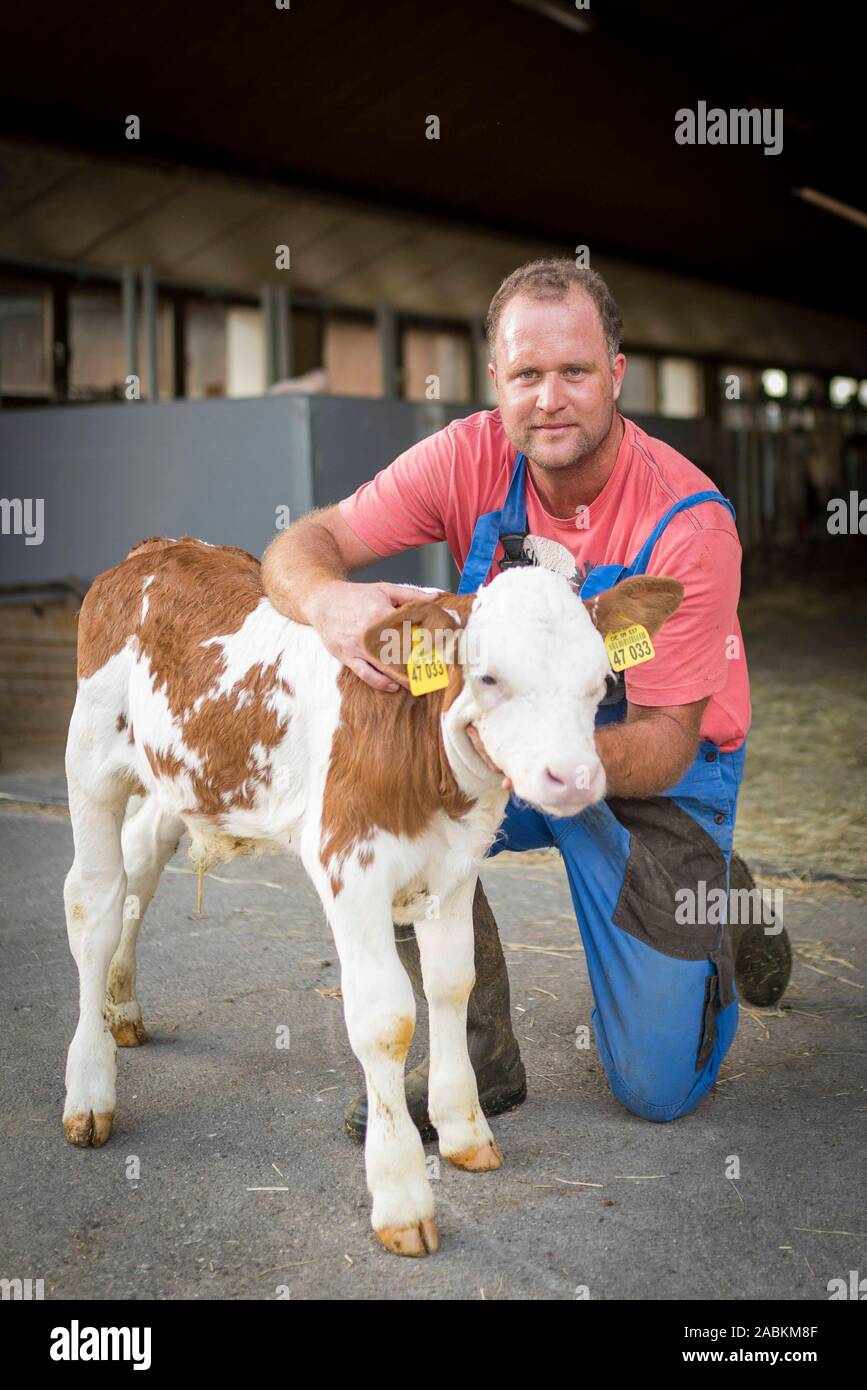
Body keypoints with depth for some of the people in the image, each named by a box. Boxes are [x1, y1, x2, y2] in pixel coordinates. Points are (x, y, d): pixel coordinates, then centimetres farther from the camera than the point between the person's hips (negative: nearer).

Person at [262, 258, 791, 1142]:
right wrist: (330, 601, -46)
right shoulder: (473, 458, -17)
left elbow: (663, 746, -26)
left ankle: (727, 911, 29)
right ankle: (479, 1059, -9)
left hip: (652, 772, -3)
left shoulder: (688, 522, -26)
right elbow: (300, 546, -20)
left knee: (659, 1089, -5)